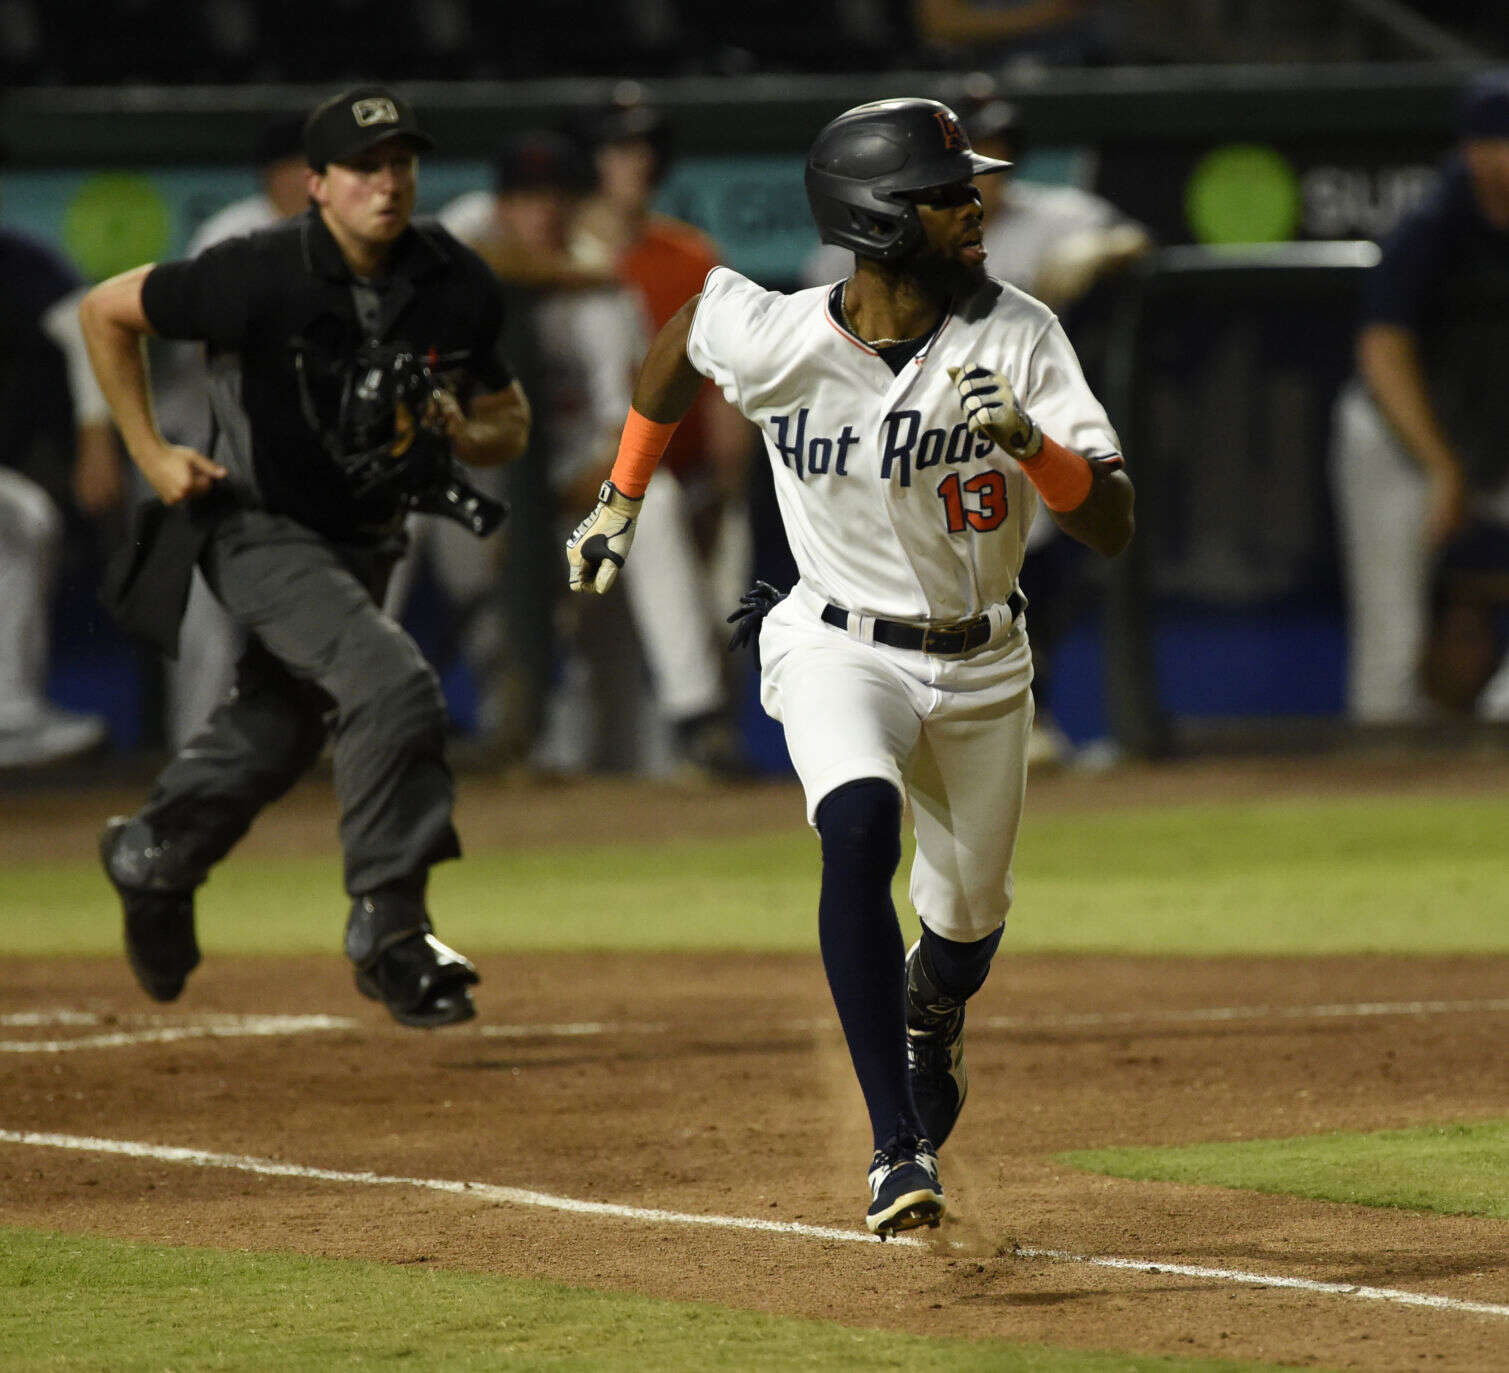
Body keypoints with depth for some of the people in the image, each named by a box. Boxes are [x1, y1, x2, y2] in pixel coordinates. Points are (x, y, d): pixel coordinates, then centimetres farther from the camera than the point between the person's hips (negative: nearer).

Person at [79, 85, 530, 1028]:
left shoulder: (456, 288, -11)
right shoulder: (258, 278, -24)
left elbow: (511, 424, 3)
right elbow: (107, 311, -9)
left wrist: (468, 434, -20)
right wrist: (150, 453, -10)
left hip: (368, 541, 6)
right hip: (261, 532, -6)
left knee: (283, 728, 21)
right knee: (391, 684, -26)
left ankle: (155, 854, 49)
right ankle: (389, 930, -16)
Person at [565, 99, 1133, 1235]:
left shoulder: (1019, 335, -16)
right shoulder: (775, 338, -18)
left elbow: (1112, 528, -19)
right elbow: (685, 329, 8)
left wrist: (1029, 443, -37)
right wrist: (622, 497, 16)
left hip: (981, 665, 3)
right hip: (837, 646, -3)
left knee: (969, 919, 17)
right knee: (860, 831, -32)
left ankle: (930, 1014, 58)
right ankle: (899, 1146, -34)